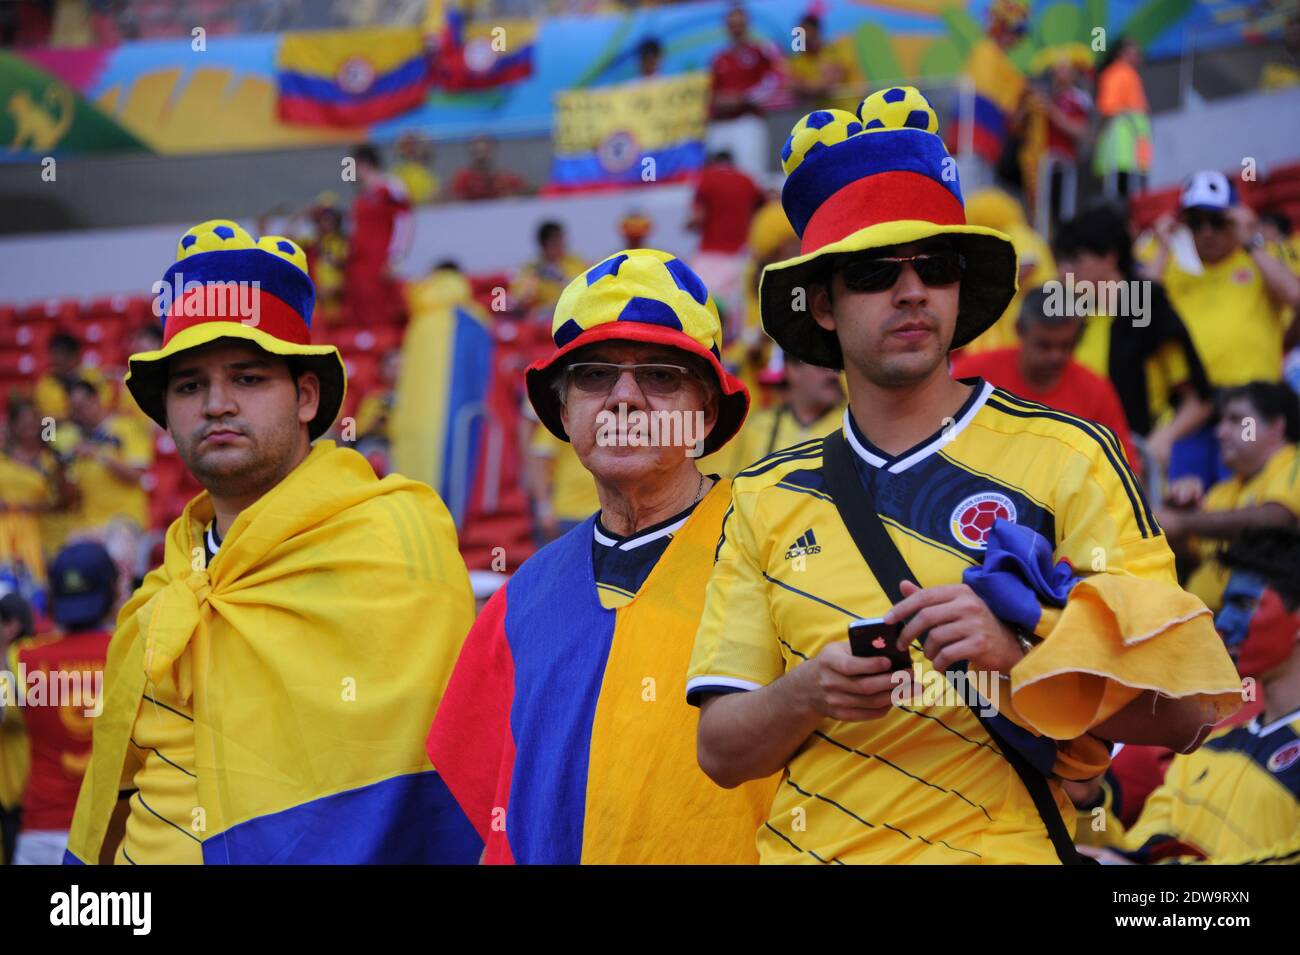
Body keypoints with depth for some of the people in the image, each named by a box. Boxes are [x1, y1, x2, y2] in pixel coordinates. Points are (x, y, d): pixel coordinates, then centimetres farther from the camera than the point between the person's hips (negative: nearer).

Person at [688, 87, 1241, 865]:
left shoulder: (1068, 457, 4)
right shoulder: (766, 499, 12)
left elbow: (1178, 716, -1)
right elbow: (721, 752, 10)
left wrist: (1019, 652, -15)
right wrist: (809, 693, -8)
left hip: (1000, 846, -3)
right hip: (808, 846, 3)